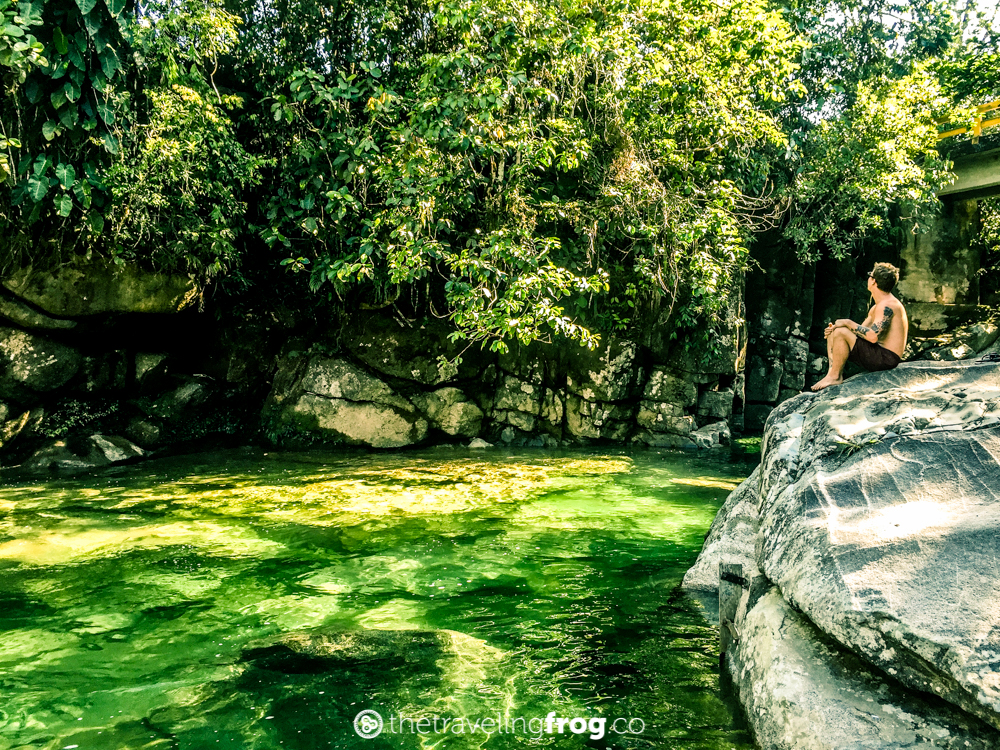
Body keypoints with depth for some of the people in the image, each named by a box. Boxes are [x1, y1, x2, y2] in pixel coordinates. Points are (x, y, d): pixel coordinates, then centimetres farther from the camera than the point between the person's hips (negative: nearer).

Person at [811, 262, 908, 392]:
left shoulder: (887, 306, -18)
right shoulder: (877, 307, 16)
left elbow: (873, 336, -29)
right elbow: (861, 331, 18)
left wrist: (848, 323, -16)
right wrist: (835, 328, 1)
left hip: (886, 358, -11)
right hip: (881, 355, 11)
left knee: (840, 333, -22)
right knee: (833, 333, 12)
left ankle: (835, 376, -12)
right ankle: (832, 372, -5)